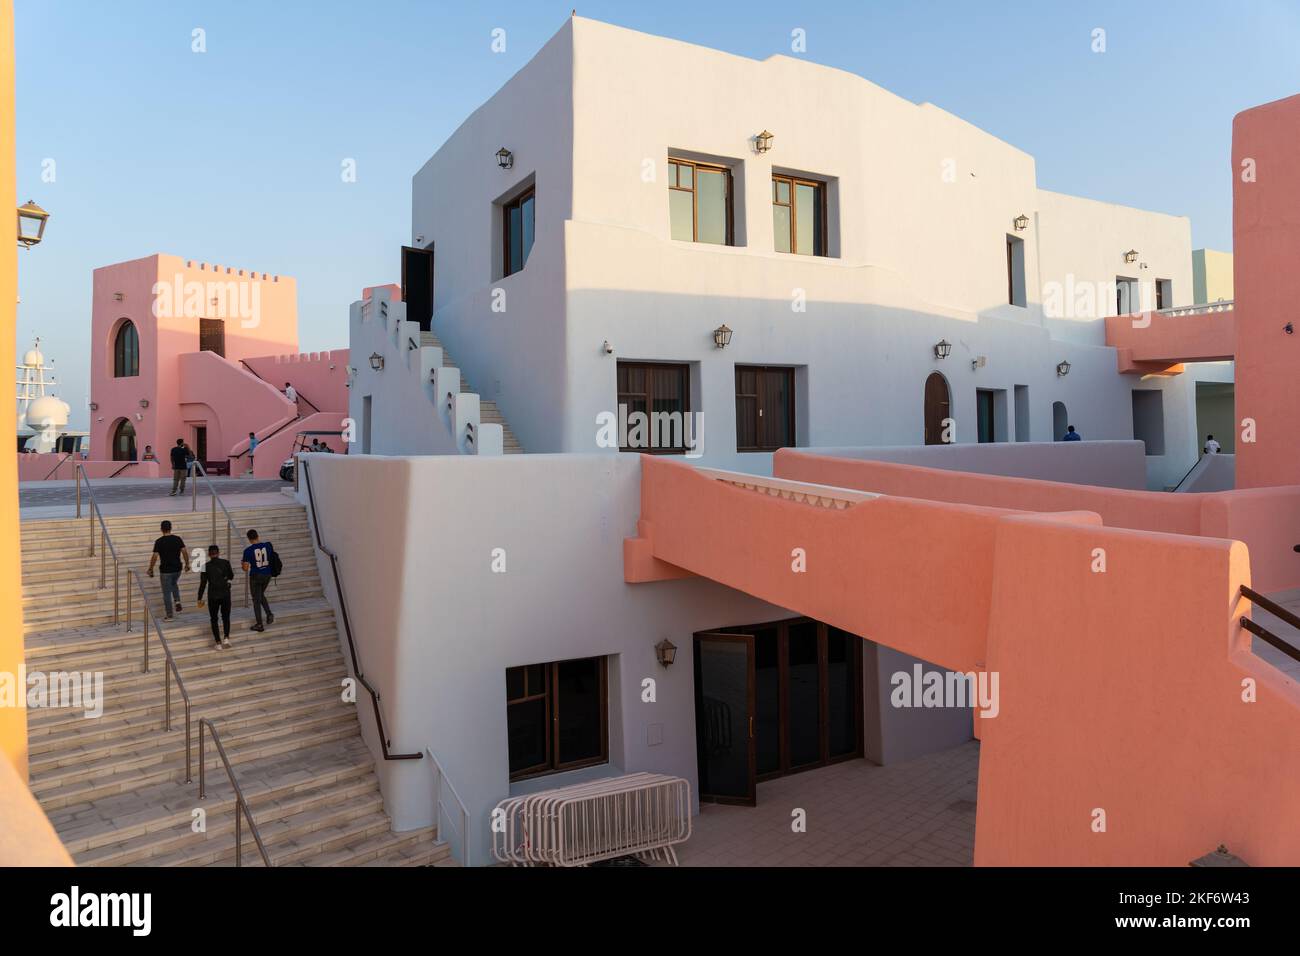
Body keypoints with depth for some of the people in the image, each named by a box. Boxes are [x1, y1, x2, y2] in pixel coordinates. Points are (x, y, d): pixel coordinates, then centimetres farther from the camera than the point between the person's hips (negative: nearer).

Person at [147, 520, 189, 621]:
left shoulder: (159, 542, -10)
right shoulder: (177, 539, -3)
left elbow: (154, 557, -12)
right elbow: (184, 552, -5)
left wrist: (150, 569, 0)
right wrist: (187, 564, 8)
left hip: (165, 570, -3)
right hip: (177, 569, 3)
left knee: (167, 593, 8)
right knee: (174, 584, 32)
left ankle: (169, 615, 13)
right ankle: (177, 601, 9)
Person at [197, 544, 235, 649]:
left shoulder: (206, 566, -6)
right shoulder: (225, 562, -4)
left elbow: (203, 583, -5)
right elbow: (231, 577, 7)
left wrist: (200, 599, 2)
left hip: (213, 596, -1)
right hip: (225, 595, 1)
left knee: (214, 619, 14)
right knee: (226, 617, 17)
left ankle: (218, 642, 9)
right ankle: (226, 638, -1)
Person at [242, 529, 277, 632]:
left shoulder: (248, 550, -14)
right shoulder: (268, 545, -6)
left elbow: (245, 568, -11)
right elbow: (273, 559, 9)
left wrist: (242, 565, 11)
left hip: (255, 576, -4)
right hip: (267, 574, 4)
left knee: (256, 600, 8)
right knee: (261, 595, 27)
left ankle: (259, 625, 13)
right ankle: (269, 614, 9)